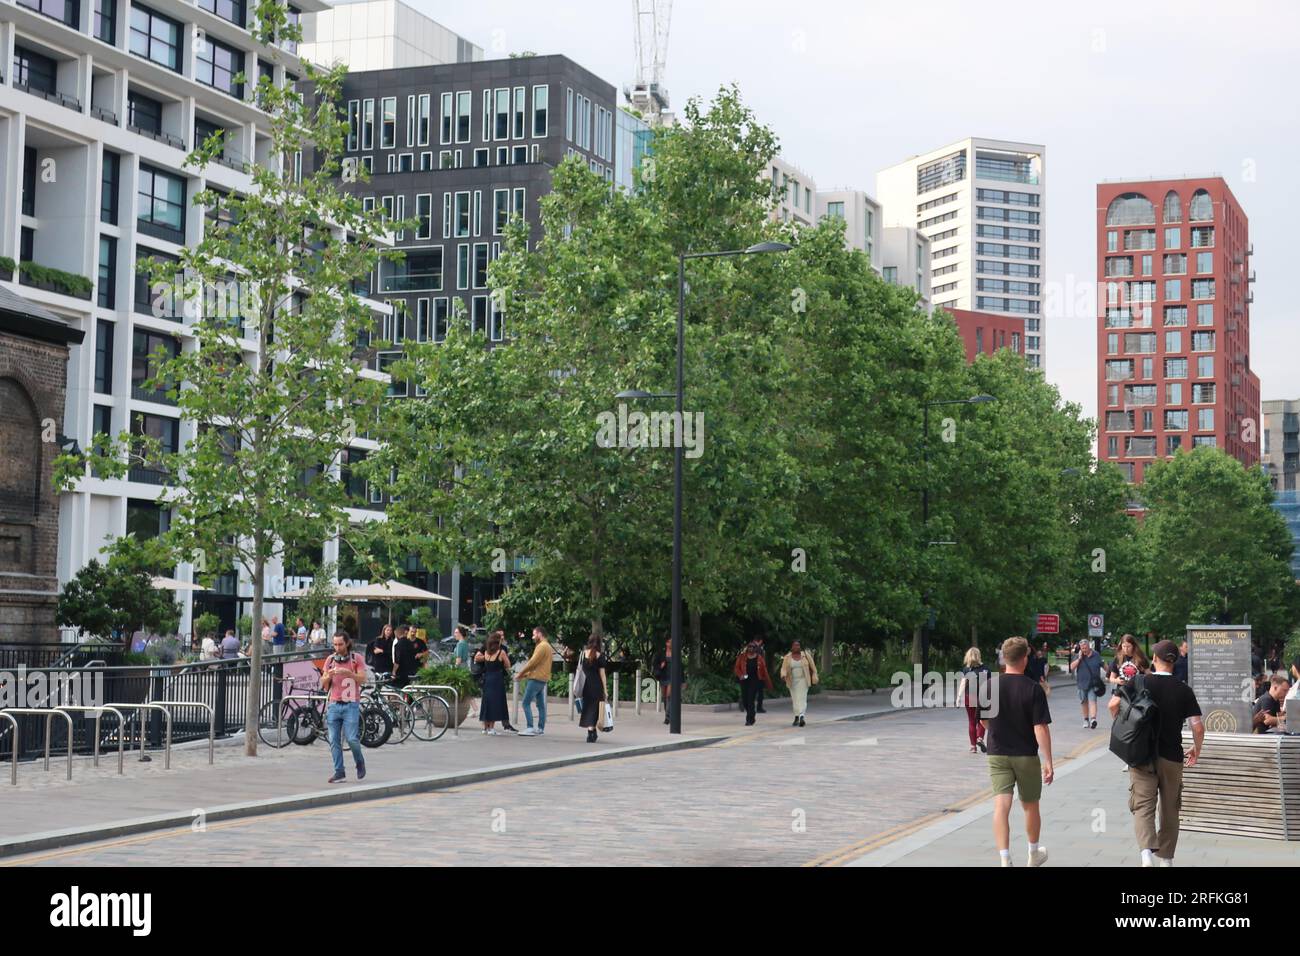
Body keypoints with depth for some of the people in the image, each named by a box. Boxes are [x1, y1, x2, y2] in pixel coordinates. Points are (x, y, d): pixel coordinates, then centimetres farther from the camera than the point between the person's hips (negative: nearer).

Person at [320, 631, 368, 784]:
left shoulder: (356, 658, 3)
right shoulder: (330, 659, 12)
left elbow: (362, 679, -7)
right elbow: (323, 684, 12)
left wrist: (348, 673, -22)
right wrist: (329, 676, -10)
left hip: (351, 704, -3)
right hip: (334, 705, 3)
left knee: (352, 739, -9)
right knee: (334, 740, -3)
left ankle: (360, 762, 18)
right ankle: (339, 773, 1)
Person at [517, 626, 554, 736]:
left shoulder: (542, 646, -13)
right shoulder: (548, 646, 19)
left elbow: (533, 662, -17)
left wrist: (521, 673, -6)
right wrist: (527, 673, 13)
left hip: (536, 679, -10)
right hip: (542, 679, 10)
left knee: (526, 703, -10)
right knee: (541, 705, 10)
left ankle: (530, 728, -16)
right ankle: (541, 729, 12)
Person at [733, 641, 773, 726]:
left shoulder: (759, 658, 2)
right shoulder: (742, 657, 5)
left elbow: (764, 671, 6)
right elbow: (736, 668, 7)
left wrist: (768, 684, 7)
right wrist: (740, 675, -13)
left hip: (754, 681, -2)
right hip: (744, 680, 3)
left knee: (751, 700, -10)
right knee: (745, 699, 4)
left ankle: (749, 720, -6)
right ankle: (750, 717, 27)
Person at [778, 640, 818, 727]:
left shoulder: (806, 656, 0)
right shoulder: (787, 658, 2)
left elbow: (813, 667, 7)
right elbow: (784, 669, -4)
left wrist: (814, 679, 5)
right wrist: (783, 676, -23)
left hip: (803, 680, -2)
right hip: (792, 681, 2)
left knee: (802, 698, -14)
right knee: (795, 699, 8)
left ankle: (801, 717, -24)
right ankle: (797, 717, 21)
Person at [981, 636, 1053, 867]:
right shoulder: (1033, 689, -13)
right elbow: (1041, 728, -16)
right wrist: (1048, 761, -11)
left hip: (997, 755, 1)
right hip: (1027, 756, -1)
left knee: (1001, 806, -5)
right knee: (1030, 806, 17)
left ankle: (1005, 859, -18)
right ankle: (1034, 853, 36)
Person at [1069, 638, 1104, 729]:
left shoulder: (1096, 655, 2)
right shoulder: (1078, 656, 4)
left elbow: (1104, 665, 14)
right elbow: (1072, 667, -5)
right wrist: (1079, 658, -12)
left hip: (1093, 683, -3)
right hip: (1082, 683, 3)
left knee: (1092, 701, -15)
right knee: (1084, 702, 12)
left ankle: (1093, 718, -26)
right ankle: (1086, 719, 25)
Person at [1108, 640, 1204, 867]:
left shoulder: (1139, 682, -4)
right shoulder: (1183, 690, -2)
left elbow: (1113, 705, -13)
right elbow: (1198, 728, -6)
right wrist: (1197, 750, 13)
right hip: (1172, 757, 1)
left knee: (1143, 806, -4)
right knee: (1169, 811, 15)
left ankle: (1146, 851, -27)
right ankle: (1165, 858, 23)